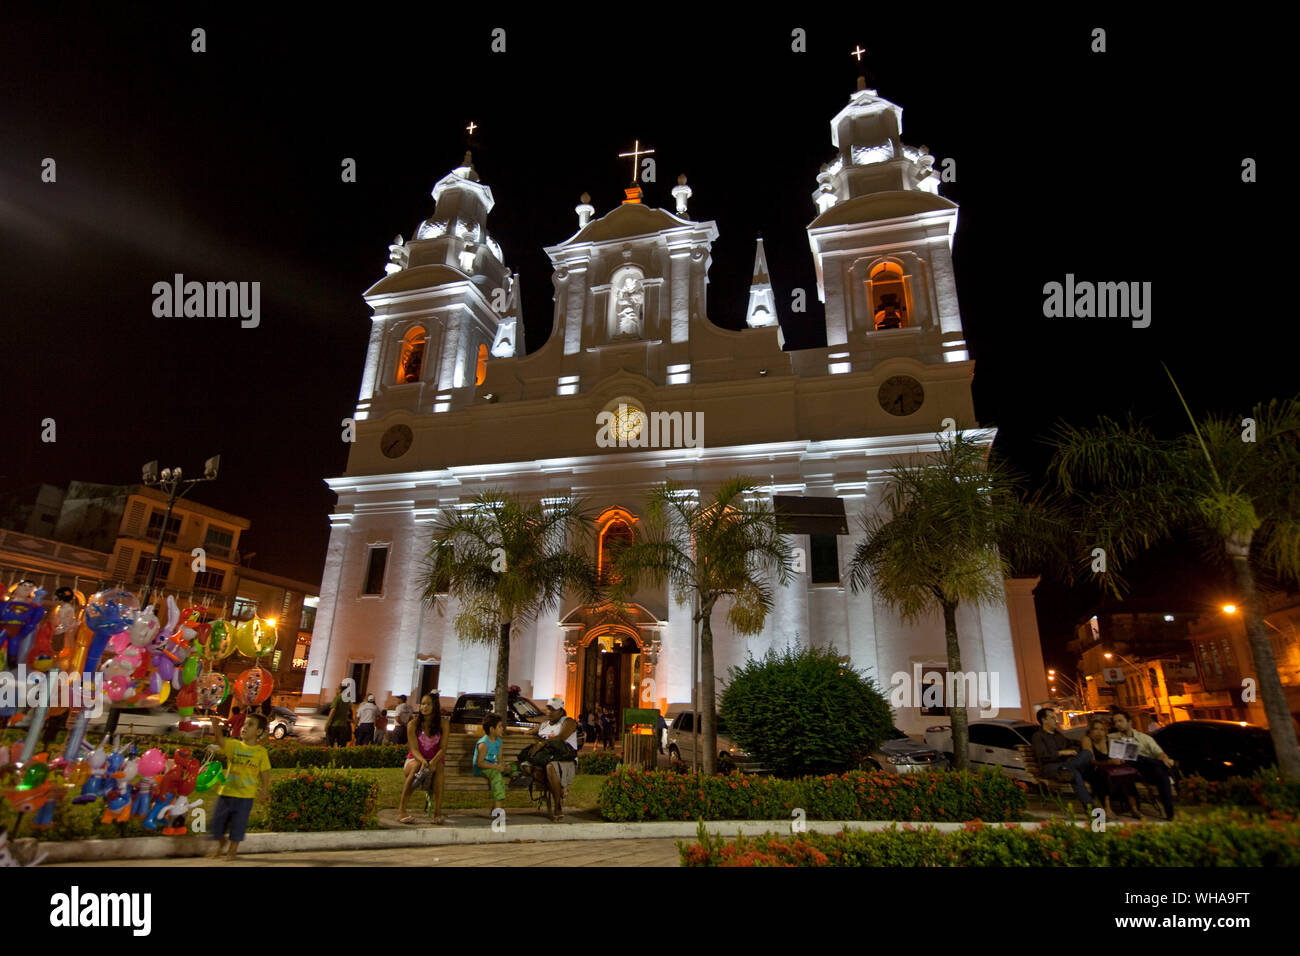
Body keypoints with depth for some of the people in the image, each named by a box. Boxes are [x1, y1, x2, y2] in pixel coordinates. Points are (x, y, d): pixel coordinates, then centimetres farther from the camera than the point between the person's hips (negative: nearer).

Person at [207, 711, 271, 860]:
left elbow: (265, 772, -3)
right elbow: (222, 741, -21)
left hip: (245, 796, -3)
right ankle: (221, 845, 42)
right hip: (226, 792, 3)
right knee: (217, 820, 13)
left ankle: (232, 850, 26)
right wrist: (217, 730, -41)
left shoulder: (261, 752, -4)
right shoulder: (234, 745, 1)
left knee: (238, 824, 4)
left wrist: (264, 789, -13)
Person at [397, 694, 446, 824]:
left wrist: (434, 761, -30)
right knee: (416, 766, -35)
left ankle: (438, 811, -35)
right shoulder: (413, 724, -5)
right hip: (415, 759, 0)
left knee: (438, 767, -34)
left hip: (435, 759, 0)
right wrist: (422, 760, -33)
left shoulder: (442, 724, -3)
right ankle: (401, 810, -33)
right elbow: (414, 749, -12)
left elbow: (443, 748, -9)